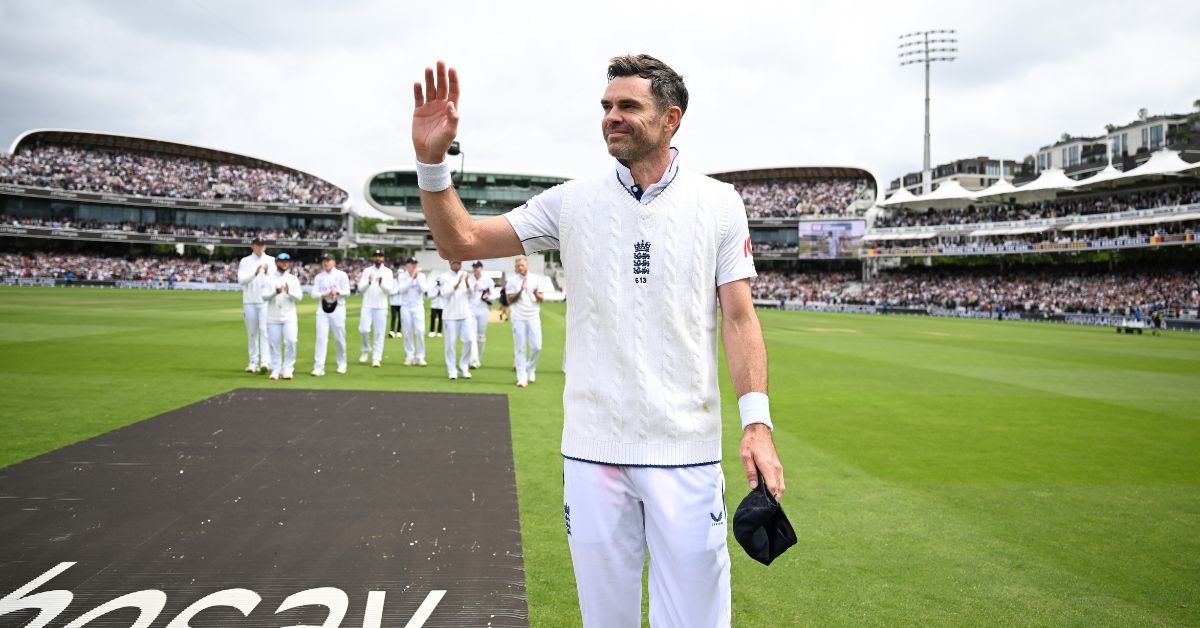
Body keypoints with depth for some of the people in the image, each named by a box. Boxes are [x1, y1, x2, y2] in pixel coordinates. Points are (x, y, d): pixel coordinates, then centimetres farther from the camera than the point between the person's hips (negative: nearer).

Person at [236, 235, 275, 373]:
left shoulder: (271, 261, 7)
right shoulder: (245, 261, 7)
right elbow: (241, 280, -6)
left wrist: (267, 272, -22)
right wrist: (255, 273, -20)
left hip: (266, 301, -1)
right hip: (249, 301, 1)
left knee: (264, 330, -12)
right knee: (251, 332, 5)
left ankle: (265, 361, -18)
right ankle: (253, 362, 10)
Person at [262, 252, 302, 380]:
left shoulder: (293, 279, 8)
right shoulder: (269, 279, 6)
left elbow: (299, 296, 0)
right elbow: (264, 296, -4)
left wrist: (289, 292, -19)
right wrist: (275, 292, -23)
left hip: (289, 317, 0)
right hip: (273, 318, 0)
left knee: (291, 341, -11)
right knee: (275, 344, 2)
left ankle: (287, 369, 0)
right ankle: (276, 370, 13)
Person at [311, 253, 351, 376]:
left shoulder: (341, 275, 3)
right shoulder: (319, 277, 10)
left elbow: (347, 291, -2)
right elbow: (314, 294, 3)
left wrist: (337, 292, -22)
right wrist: (324, 294, -16)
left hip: (337, 308, -2)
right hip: (323, 309, 2)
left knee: (339, 338, 4)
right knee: (321, 337, -6)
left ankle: (342, 365, 20)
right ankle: (318, 367, -9)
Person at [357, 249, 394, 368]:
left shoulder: (388, 271, 3)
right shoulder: (367, 270, 6)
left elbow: (389, 290, -6)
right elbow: (361, 288, -2)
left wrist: (381, 283, -26)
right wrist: (369, 282, -22)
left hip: (381, 307, -1)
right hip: (367, 305, 1)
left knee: (379, 333, -2)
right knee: (364, 329, -8)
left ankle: (376, 358, 1)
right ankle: (365, 350, 18)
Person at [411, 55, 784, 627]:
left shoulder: (718, 203, 2)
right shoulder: (573, 202, 4)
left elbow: (739, 317, -1)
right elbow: (460, 241, 3)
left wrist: (756, 423, -11)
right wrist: (431, 160, -12)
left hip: (687, 450, -1)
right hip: (592, 450, 2)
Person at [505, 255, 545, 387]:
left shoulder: (536, 279, 6)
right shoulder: (512, 280, 2)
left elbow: (542, 299, 5)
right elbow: (510, 300, -2)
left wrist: (536, 294, -17)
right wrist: (520, 290, -16)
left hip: (533, 317, 2)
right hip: (518, 318, -1)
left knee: (536, 346, -2)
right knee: (520, 348, -1)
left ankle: (530, 369, 23)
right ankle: (522, 377, 3)